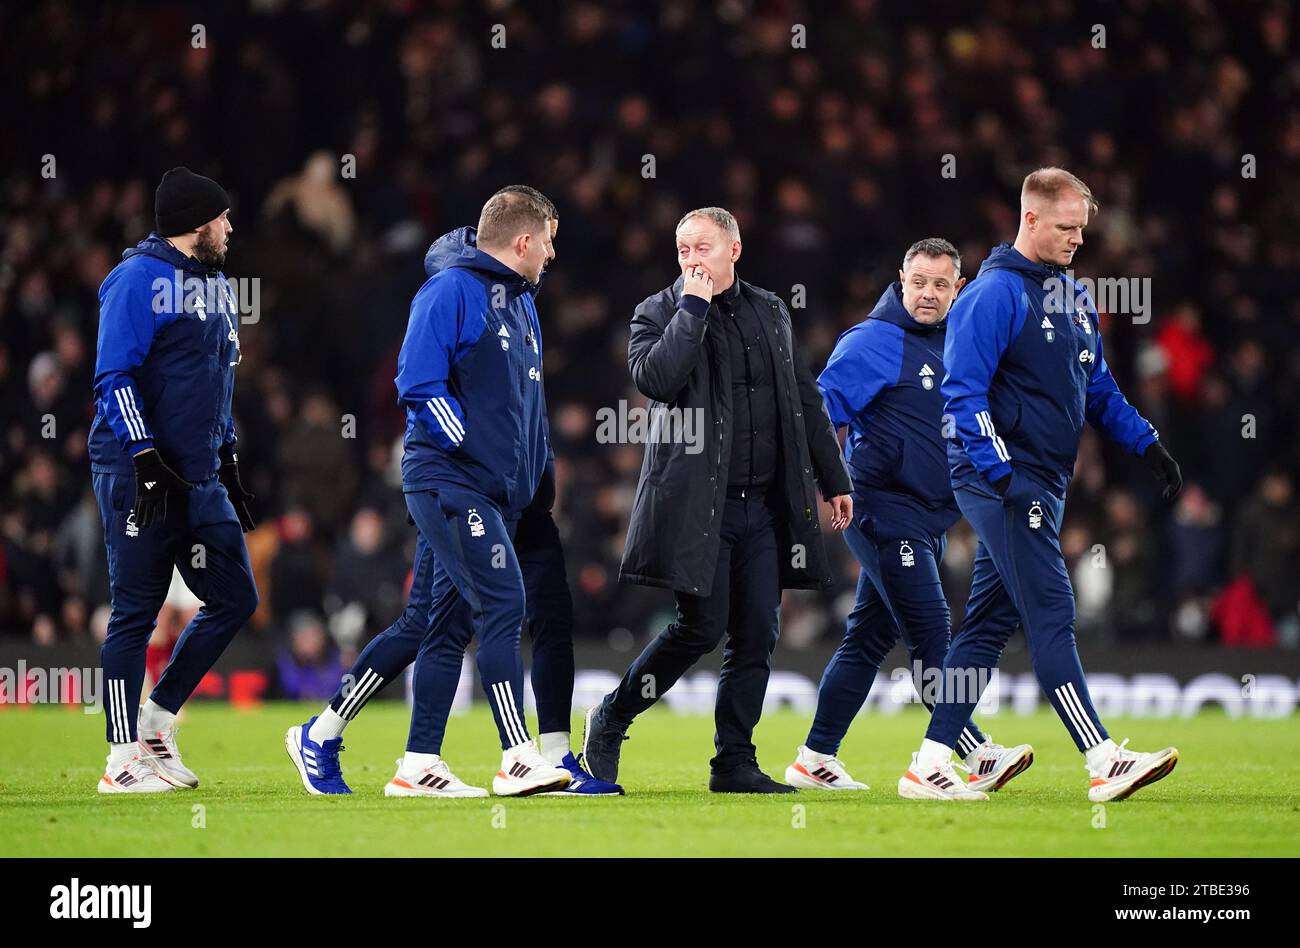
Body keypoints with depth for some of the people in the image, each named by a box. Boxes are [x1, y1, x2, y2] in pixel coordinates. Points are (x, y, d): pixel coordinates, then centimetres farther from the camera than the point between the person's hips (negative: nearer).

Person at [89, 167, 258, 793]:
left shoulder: (216, 285, 17)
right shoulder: (140, 279, -10)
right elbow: (114, 378, -15)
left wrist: (228, 463, 22)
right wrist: (146, 458, -22)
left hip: (199, 479, 8)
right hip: (137, 476, -8)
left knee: (235, 600, 6)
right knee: (136, 614, -4)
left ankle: (156, 719, 18)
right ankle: (123, 759, 1)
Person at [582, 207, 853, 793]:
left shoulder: (770, 312, 15)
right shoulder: (659, 313, 1)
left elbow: (805, 401, 20)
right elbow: (654, 377, -20)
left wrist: (834, 481, 19)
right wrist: (694, 306, -15)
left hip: (765, 505, 5)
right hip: (697, 501, -5)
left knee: (756, 636, 0)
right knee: (702, 628, -10)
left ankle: (734, 762, 7)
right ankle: (609, 722, 8)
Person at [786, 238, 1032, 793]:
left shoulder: (952, 343, 15)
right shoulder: (874, 342, -9)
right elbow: (820, 408, -16)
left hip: (930, 515, 9)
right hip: (885, 509, -9)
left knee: (870, 636, 9)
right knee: (929, 636, -10)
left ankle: (816, 758, 14)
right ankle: (977, 757, -13)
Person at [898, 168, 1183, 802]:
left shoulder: (1074, 296, 16)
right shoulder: (992, 294, -11)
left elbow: (1097, 389, 24)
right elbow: (964, 392, -17)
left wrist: (1147, 444, 12)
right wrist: (997, 471, -25)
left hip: (1045, 484, 9)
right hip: (1003, 481, -9)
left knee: (990, 622, 8)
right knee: (1050, 614, -11)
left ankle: (930, 765, 11)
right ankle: (1104, 763, -15)